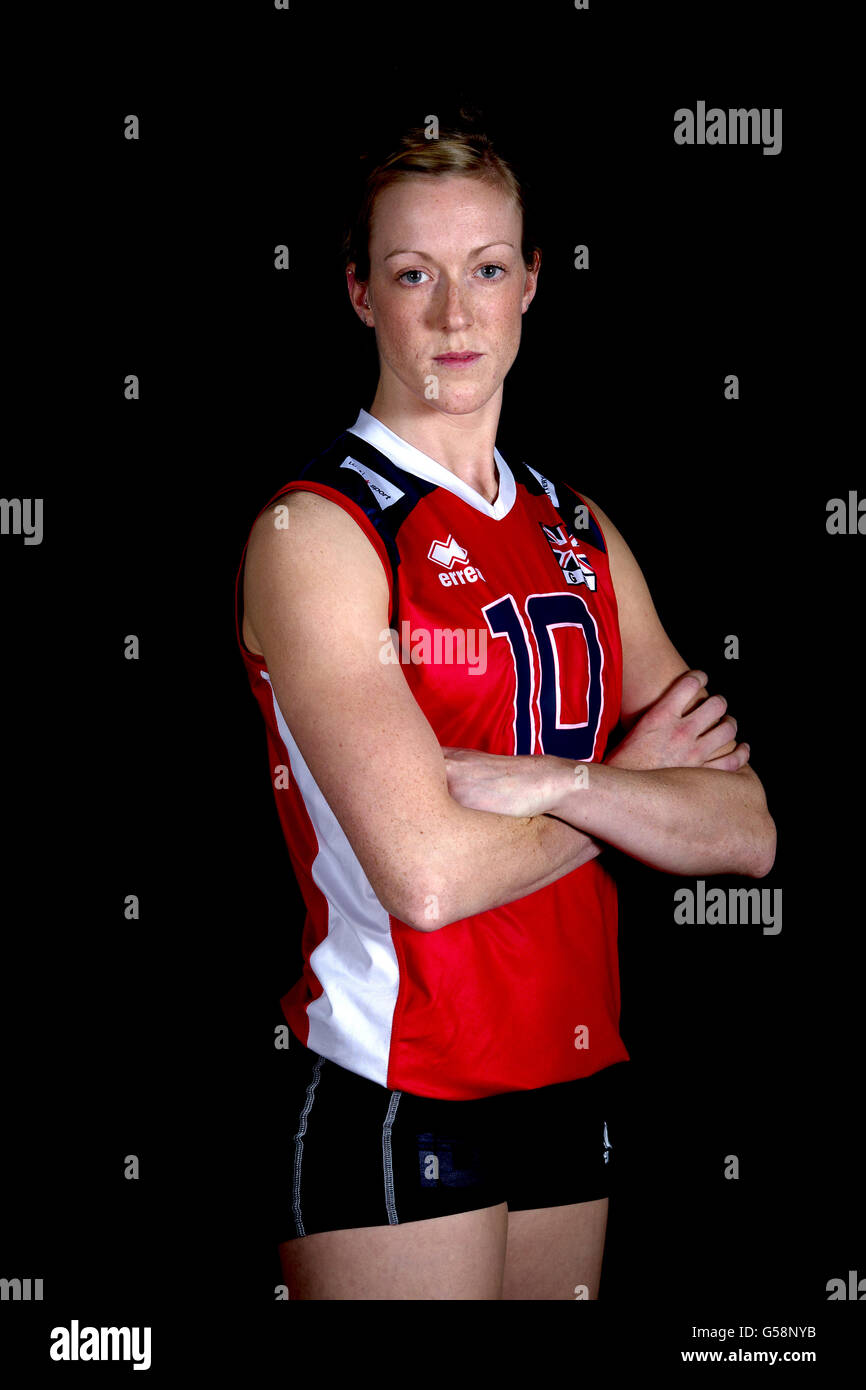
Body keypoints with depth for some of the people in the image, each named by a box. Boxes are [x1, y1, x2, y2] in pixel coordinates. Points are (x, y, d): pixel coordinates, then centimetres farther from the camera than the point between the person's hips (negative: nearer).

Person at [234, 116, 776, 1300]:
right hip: (394, 1102, -6)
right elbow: (429, 873, -21)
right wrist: (632, 784, -6)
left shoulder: (578, 530, 9)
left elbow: (746, 836, 0)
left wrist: (553, 781, -17)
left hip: (576, 1079, 6)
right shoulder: (313, 531, -10)